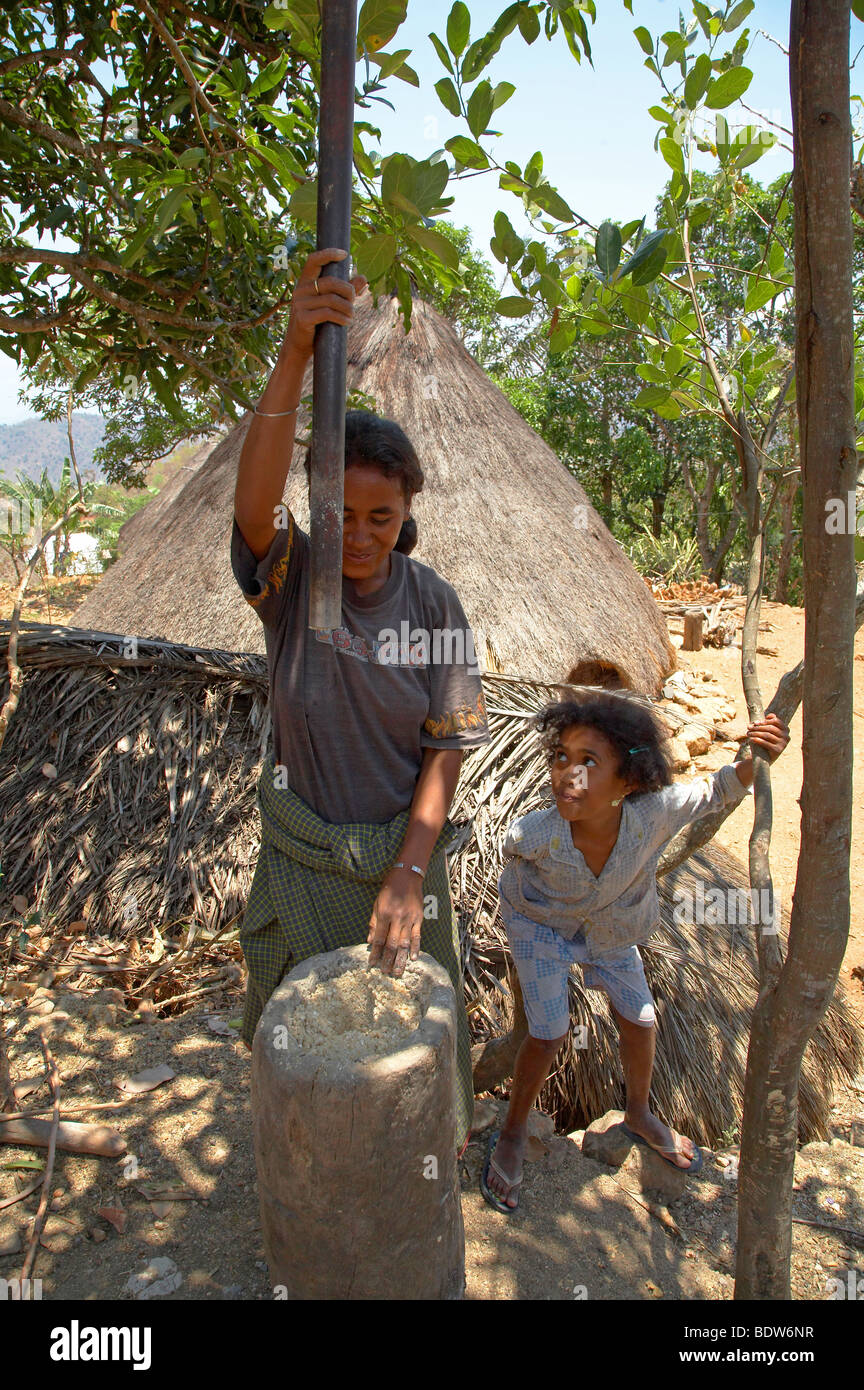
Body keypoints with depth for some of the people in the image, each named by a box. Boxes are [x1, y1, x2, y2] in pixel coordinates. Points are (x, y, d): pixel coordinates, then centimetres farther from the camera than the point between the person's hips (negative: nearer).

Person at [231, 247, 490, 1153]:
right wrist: (295, 352, -48)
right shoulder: (289, 577, -13)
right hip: (302, 857, 0)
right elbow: (253, 499, -36)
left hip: (402, 850, 0)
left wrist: (409, 875, -18)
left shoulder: (433, 603, -11)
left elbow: (446, 749, -11)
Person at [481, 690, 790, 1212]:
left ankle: (640, 1115, 45)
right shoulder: (531, 835, -40)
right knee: (550, 1033, -5)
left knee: (640, 1020, 14)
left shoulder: (653, 812, -38)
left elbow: (719, 791, -19)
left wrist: (758, 758, -38)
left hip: (610, 928, 3)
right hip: (540, 924, -3)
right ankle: (514, 1133, 24)